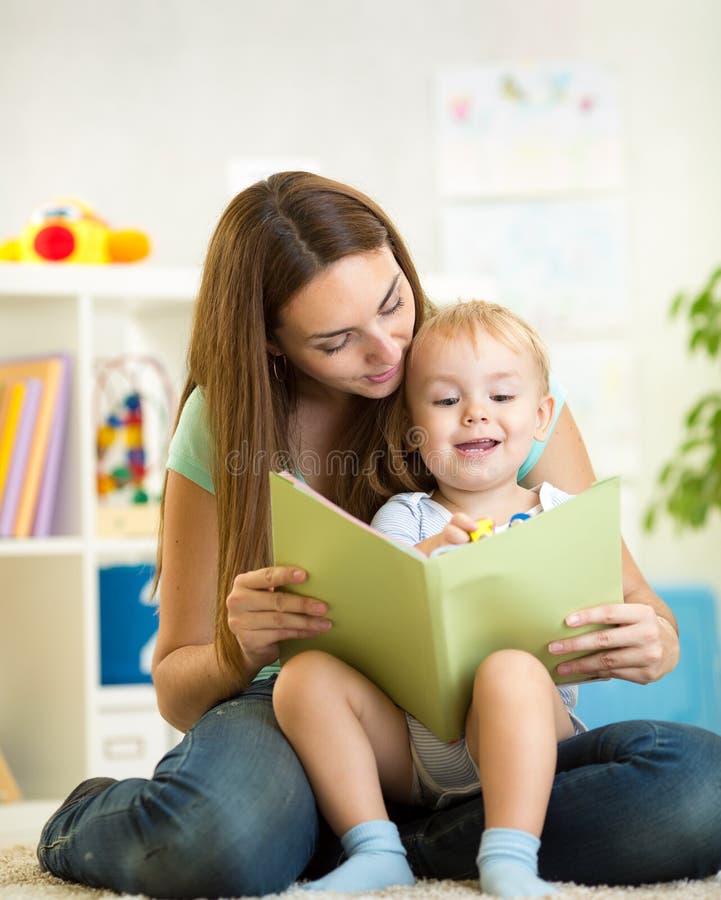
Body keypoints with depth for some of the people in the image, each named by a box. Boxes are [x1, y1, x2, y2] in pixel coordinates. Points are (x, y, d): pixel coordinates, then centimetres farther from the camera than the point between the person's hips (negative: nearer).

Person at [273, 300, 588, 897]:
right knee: (306, 675, -21)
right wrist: (427, 557, -23)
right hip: (406, 741, 2)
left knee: (511, 669, -34)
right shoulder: (405, 517, 13)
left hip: (523, 734, -2)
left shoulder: (563, 517, 12)